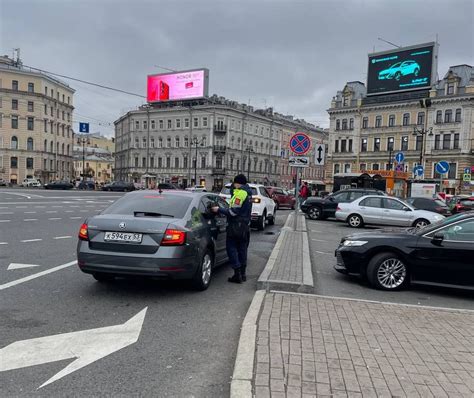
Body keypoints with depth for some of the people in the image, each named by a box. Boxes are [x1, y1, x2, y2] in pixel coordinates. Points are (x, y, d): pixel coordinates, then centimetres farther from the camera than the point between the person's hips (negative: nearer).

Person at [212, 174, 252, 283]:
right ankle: (243, 274, 21)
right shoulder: (248, 193, 14)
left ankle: (237, 274, -2)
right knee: (242, 249, 14)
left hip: (236, 226, -9)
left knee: (231, 248, -1)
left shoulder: (240, 193, -16)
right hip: (246, 226, 9)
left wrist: (219, 210, -13)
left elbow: (233, 212, -20)